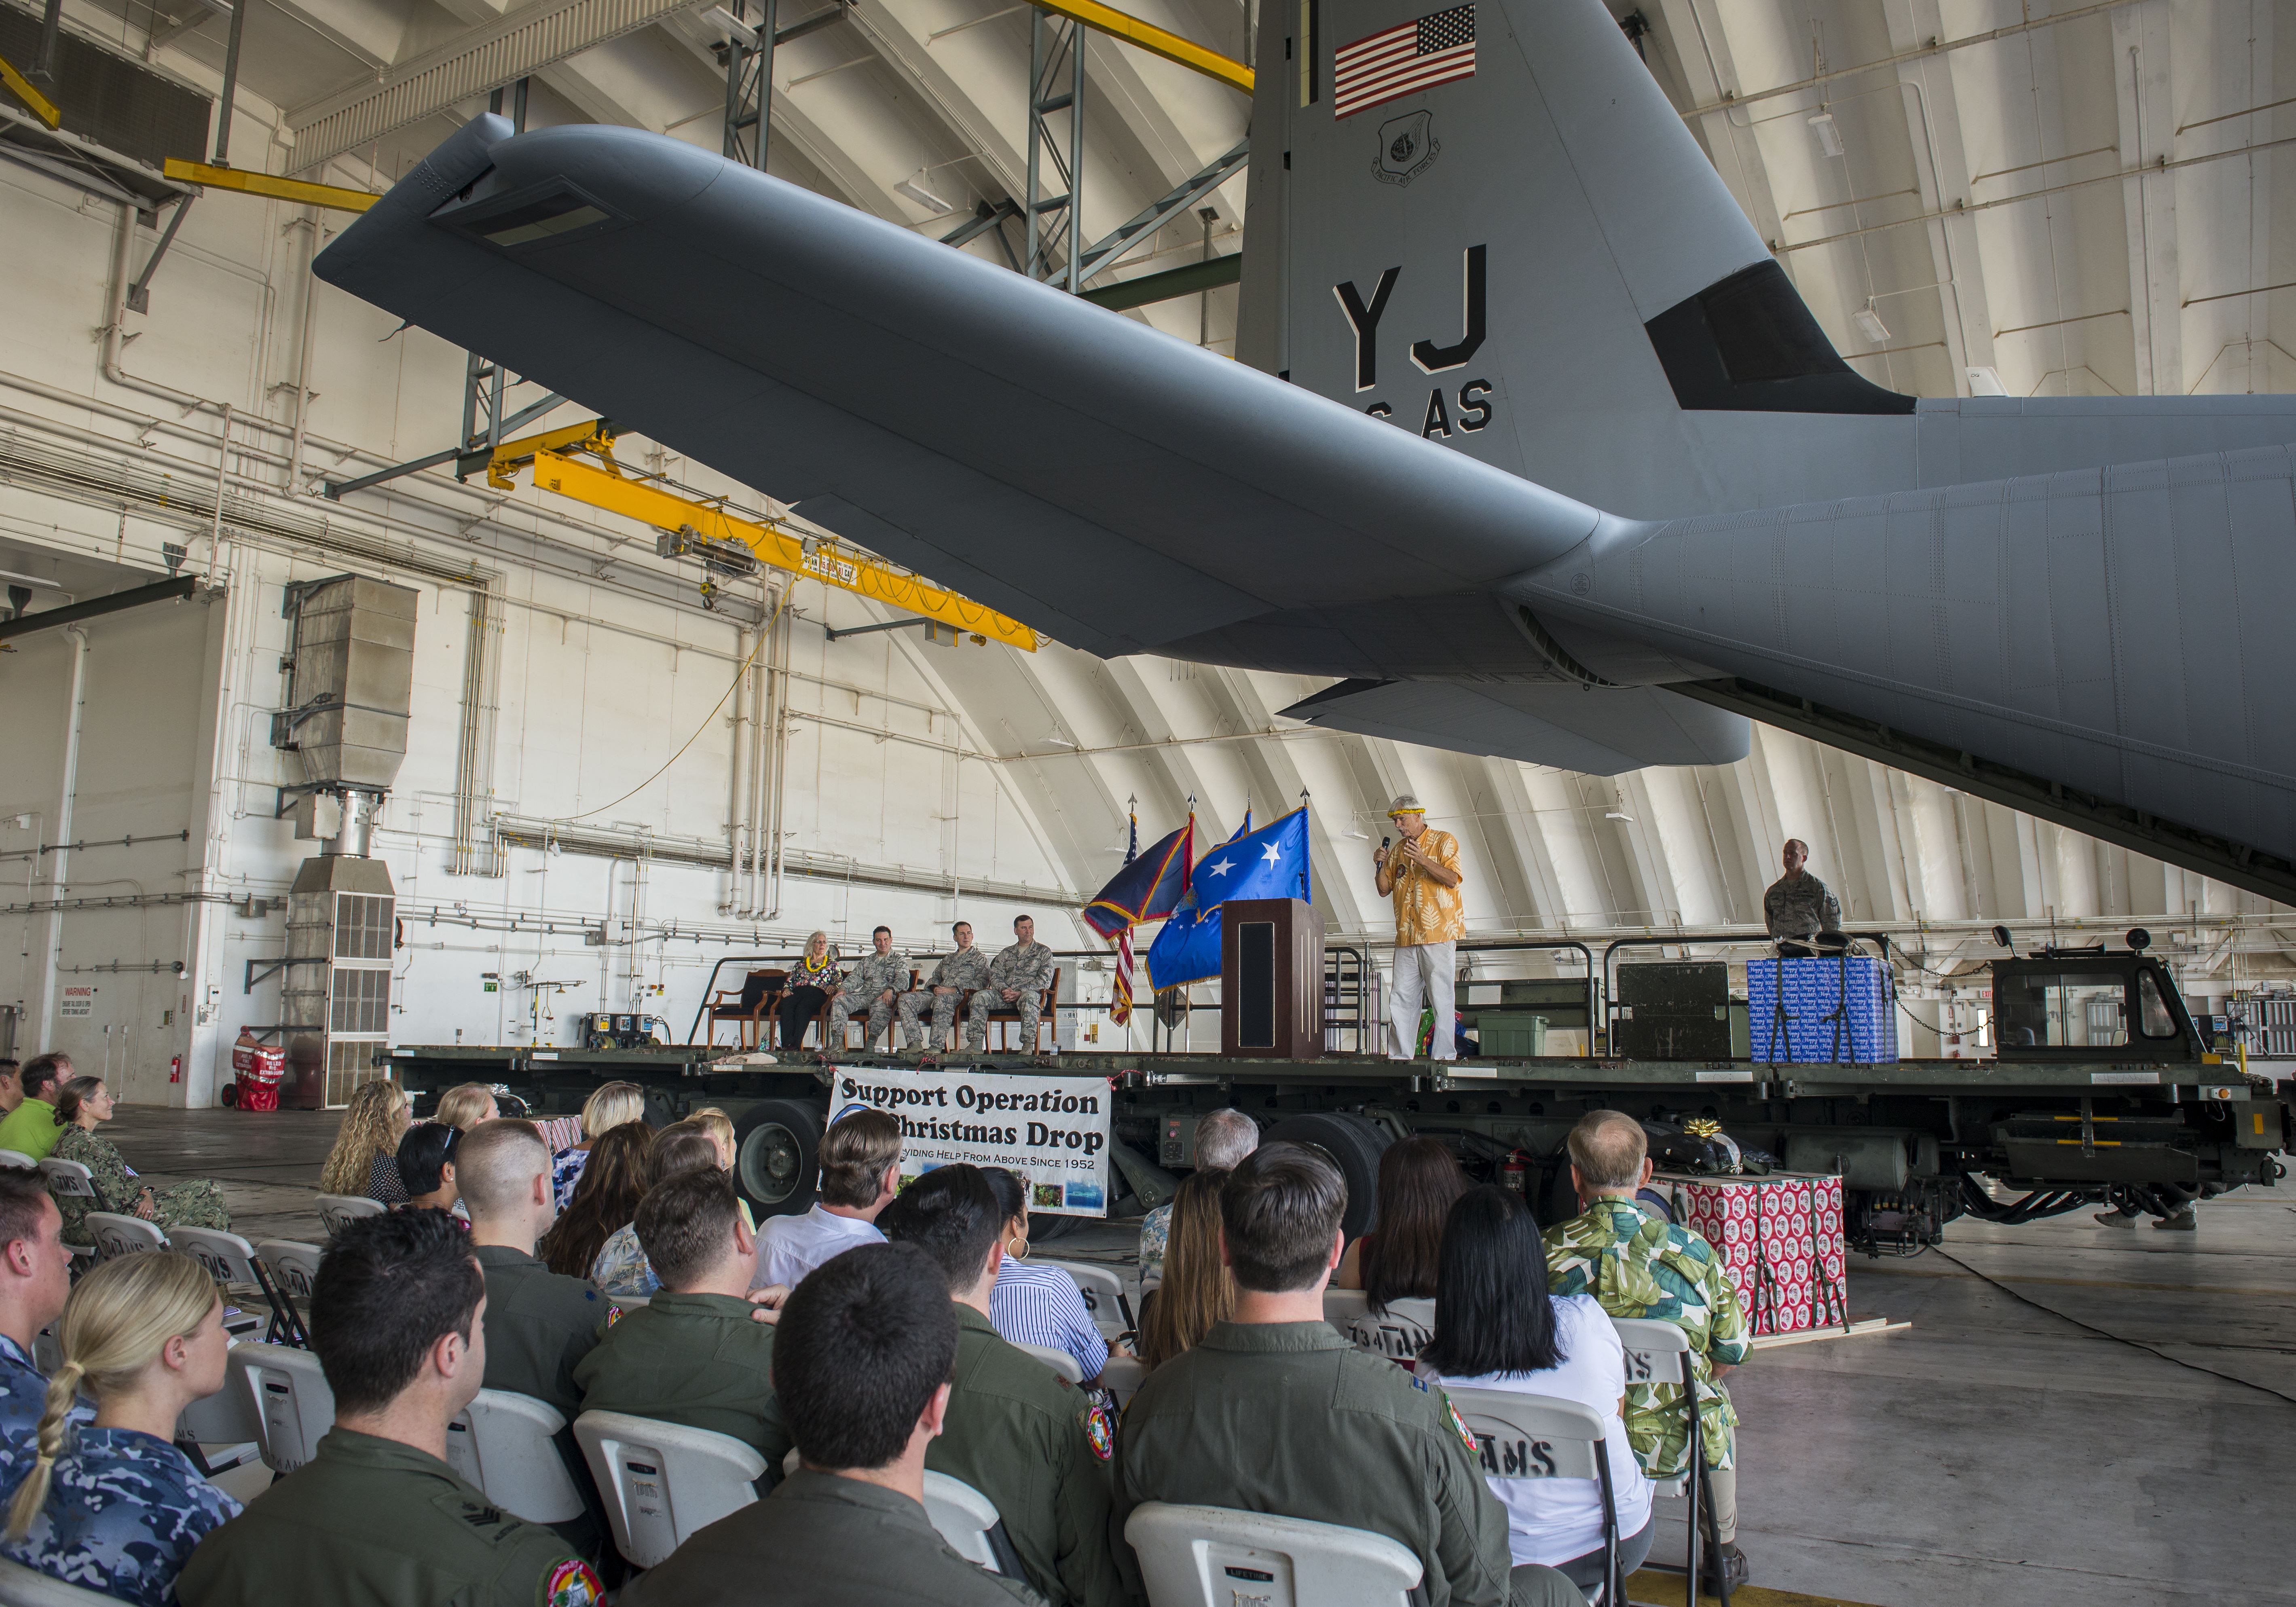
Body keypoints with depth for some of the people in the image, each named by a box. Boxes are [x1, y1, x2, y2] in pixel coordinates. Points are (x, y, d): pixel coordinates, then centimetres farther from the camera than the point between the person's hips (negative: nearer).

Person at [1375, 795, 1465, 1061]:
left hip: (1438, 934, -6)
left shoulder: (1444, 841, 2)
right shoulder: (1399, 851, 19)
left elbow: (1452, 879, -10)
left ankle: (1444, 1057, -3)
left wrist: (1423, 860, -19)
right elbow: (1384, 890, 18)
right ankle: (1399, 1057, 6)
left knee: (1442, 998, -6)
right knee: (1401, 1000, 3)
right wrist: (1382, 866, 0)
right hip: (1407, 937, 6)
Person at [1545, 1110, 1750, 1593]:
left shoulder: (1545, 1252, -16)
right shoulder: (1692, 1253, -15)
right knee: (1714, 1405, 33)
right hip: (1671, 1444, -1)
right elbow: (1731, 1352, -3)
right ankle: (1723, 1550, 48)